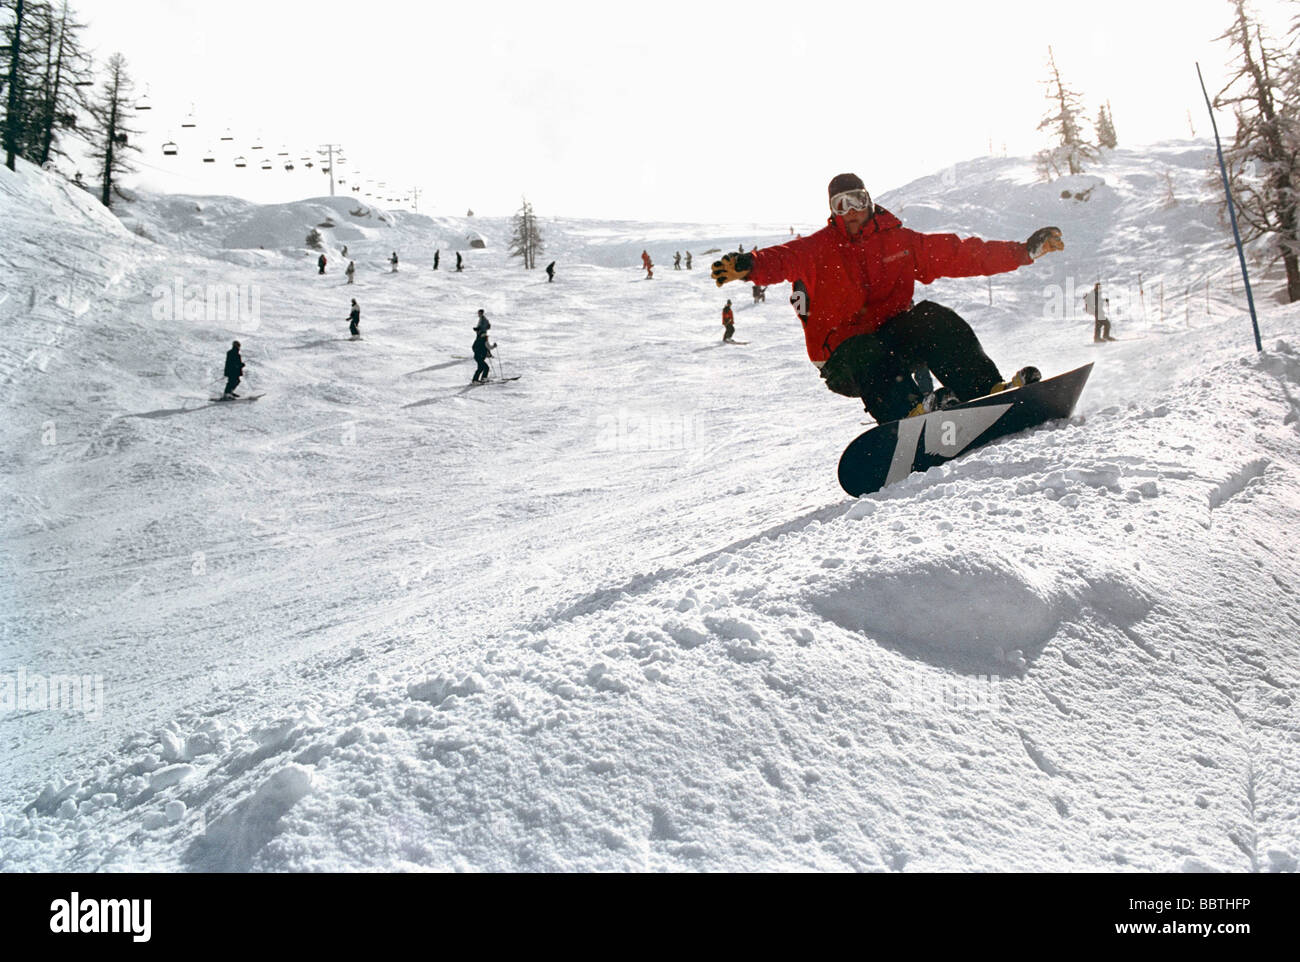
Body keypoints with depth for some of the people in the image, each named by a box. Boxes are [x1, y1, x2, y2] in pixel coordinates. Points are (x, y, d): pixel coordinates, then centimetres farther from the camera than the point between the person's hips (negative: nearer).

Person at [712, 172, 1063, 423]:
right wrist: (747, 267, -43)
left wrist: (1026, 250, 9)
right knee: (870, 355, -36)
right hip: (846, 356, -3)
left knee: (932, 319, -24)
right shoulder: (817, 249, 2)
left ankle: (987, 389, -29)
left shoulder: (900, 241, 11)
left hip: (893, 335, 3)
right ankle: (911, 412, -55)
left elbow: (962, 254, 12)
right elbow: (783, 260, -19)